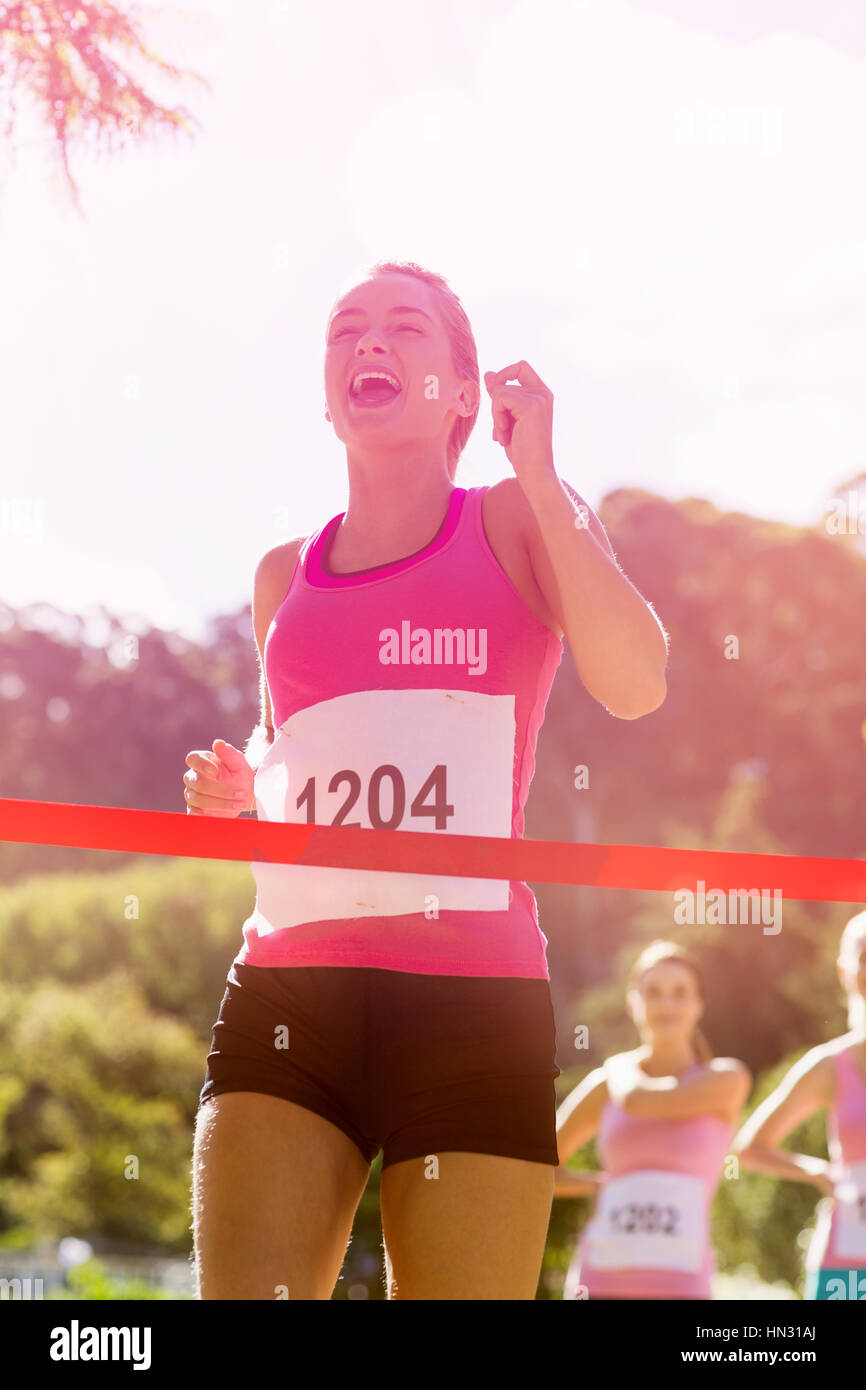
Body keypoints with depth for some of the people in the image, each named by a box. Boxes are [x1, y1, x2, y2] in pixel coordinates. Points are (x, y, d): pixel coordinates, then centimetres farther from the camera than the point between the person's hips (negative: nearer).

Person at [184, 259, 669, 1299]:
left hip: (473, 997, -3)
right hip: (285, 992, 3)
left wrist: (537, 474, -8)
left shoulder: (521, 522, 7)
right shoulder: (285, 574, 18)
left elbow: (634, 686, -11)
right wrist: (233, 789, 10)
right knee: (243, 1291, -10)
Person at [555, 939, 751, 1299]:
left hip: (678, 1287, -2)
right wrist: (601, 1184, 10)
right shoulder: (606, 1087, 11)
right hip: (601, 1284, 2)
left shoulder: (727, 1080, 4)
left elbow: (638, 1101, -11)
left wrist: (620, 1068, 9)